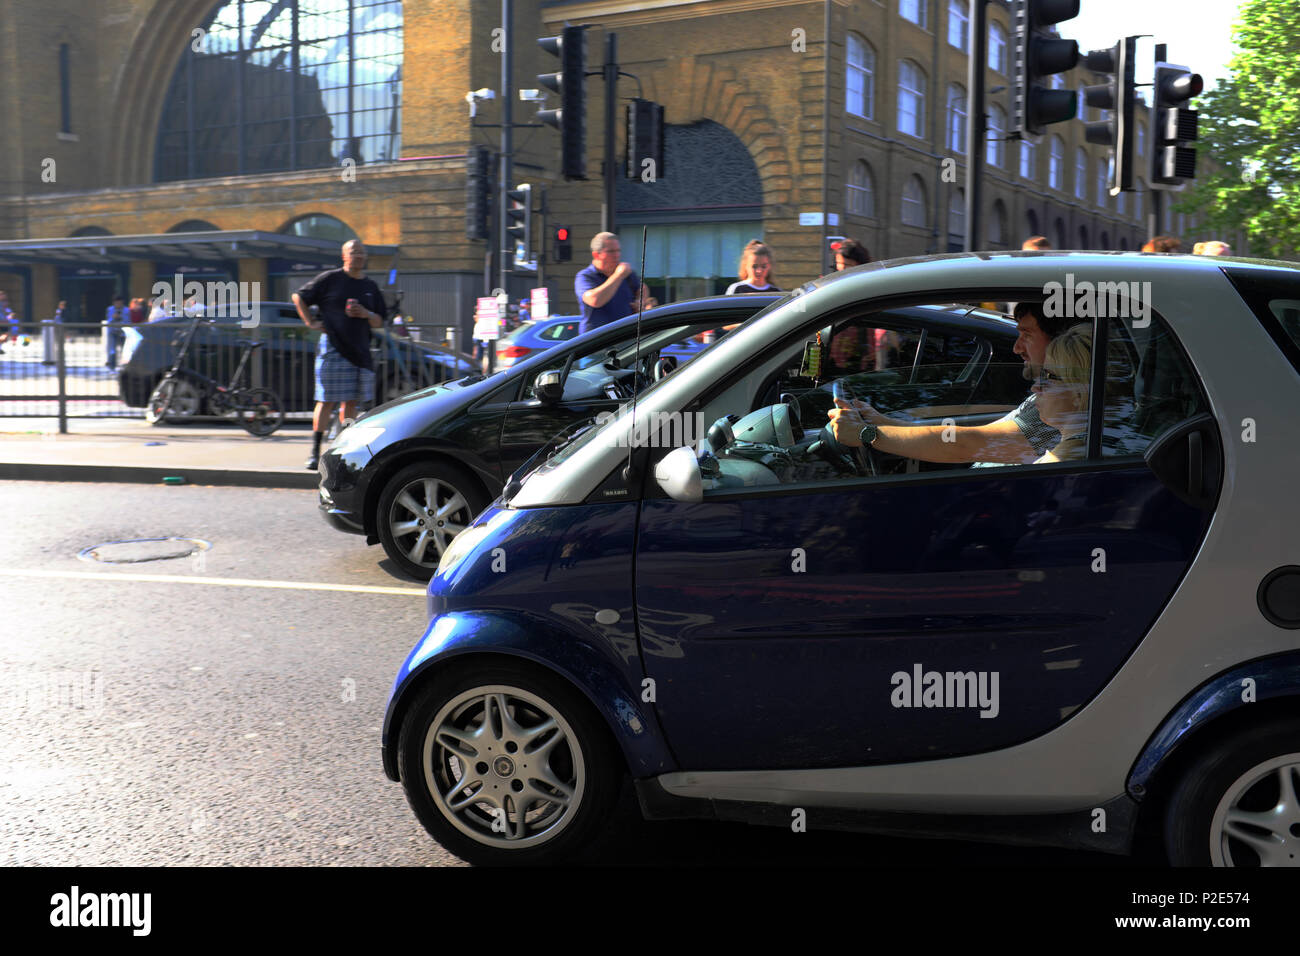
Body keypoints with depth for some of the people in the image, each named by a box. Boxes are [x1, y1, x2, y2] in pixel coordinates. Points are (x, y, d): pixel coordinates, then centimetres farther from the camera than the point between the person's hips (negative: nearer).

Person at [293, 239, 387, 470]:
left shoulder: (370, 287, 14)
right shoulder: (330, 279, 1)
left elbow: (379, 322, 15)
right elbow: (299, 297, 8)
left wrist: (366, 314, -5)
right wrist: (310, 322, 0)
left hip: (360, 351, 5)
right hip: (332, 349, -4)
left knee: (351, 402, 7)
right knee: (326, 401, -7)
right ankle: (315, 453, -3)